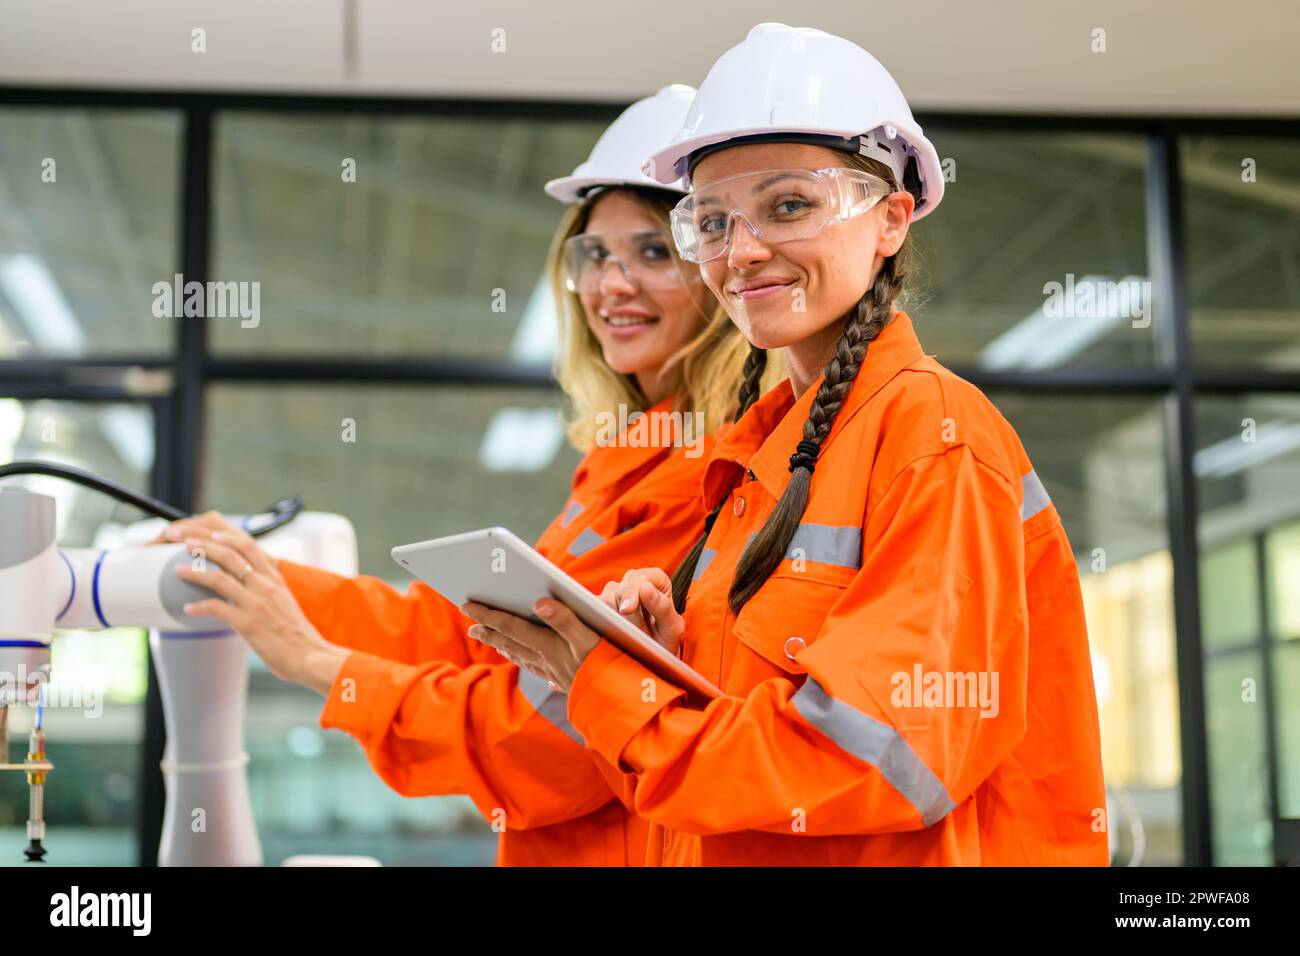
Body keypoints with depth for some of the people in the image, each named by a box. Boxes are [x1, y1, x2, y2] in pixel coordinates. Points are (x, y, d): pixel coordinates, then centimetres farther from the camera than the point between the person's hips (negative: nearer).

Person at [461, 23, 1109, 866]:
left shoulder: (935, 429, -15)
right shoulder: (765, 444, 7)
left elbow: (898, 754, -22)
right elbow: (749, 711, 10)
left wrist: (610, 689, -15)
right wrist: (671, 659, -10)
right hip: (721, 850, 6)